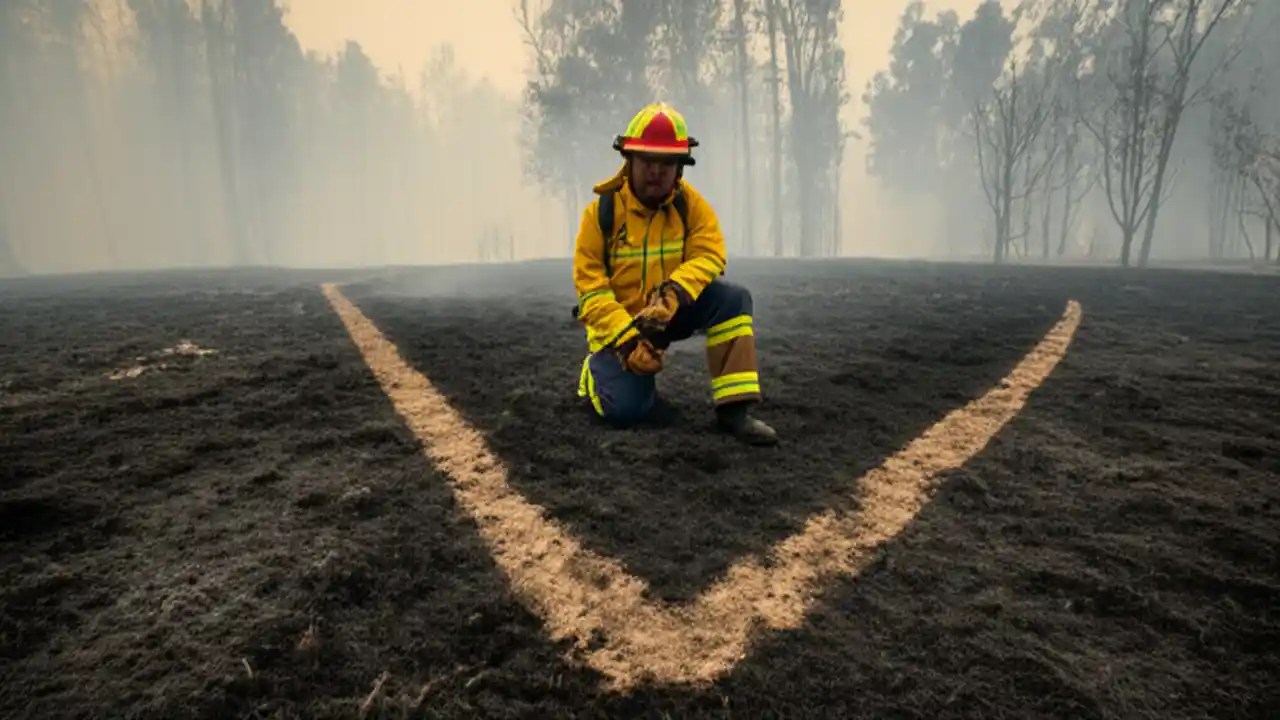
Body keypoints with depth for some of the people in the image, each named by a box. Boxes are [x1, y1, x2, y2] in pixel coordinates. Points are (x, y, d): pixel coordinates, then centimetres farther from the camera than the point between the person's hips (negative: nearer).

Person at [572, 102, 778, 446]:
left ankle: (734, 407, -20)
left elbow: (709, 255, -16)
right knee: (627, 409, -19)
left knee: (733, 298, -23)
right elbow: (590, 287, -15)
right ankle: (598, 369, 18)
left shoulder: (690, 203, -7)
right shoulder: (602, 210, -14)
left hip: (671, 314, 3)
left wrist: (675, 292, -37)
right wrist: (627, 338, -28)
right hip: (617, 321, -2)